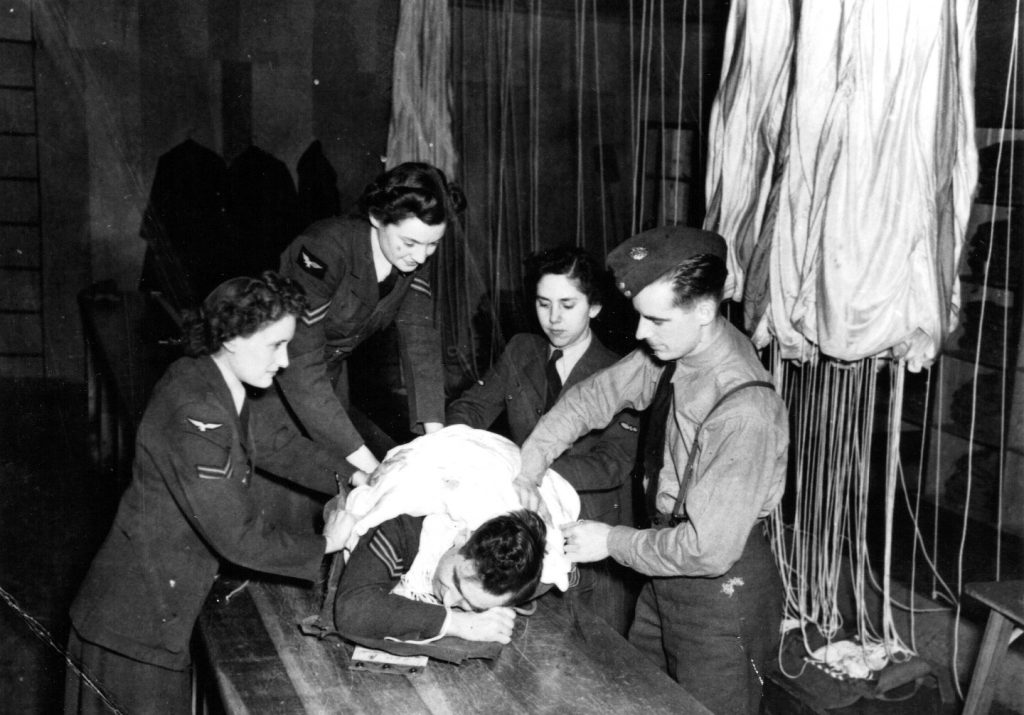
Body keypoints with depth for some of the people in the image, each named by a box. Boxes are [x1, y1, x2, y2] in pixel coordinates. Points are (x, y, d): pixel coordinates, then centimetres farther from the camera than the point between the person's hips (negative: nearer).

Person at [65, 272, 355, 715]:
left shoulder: (212, 383, 0)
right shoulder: (196, 416, -30)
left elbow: (275, 443, 12)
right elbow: (239, 537, -28)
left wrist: (350, 478, 1)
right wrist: (324, 545, -15)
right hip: (139, 623, -9)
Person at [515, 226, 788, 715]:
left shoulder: (745, 412, -32)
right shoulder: (673, 346, -9)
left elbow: (710, 548, -29)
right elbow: (593, 396, 2)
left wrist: (611, 542, -16)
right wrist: (526, 470, -9)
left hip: (721, 586, -7)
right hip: (668, 577, 8)